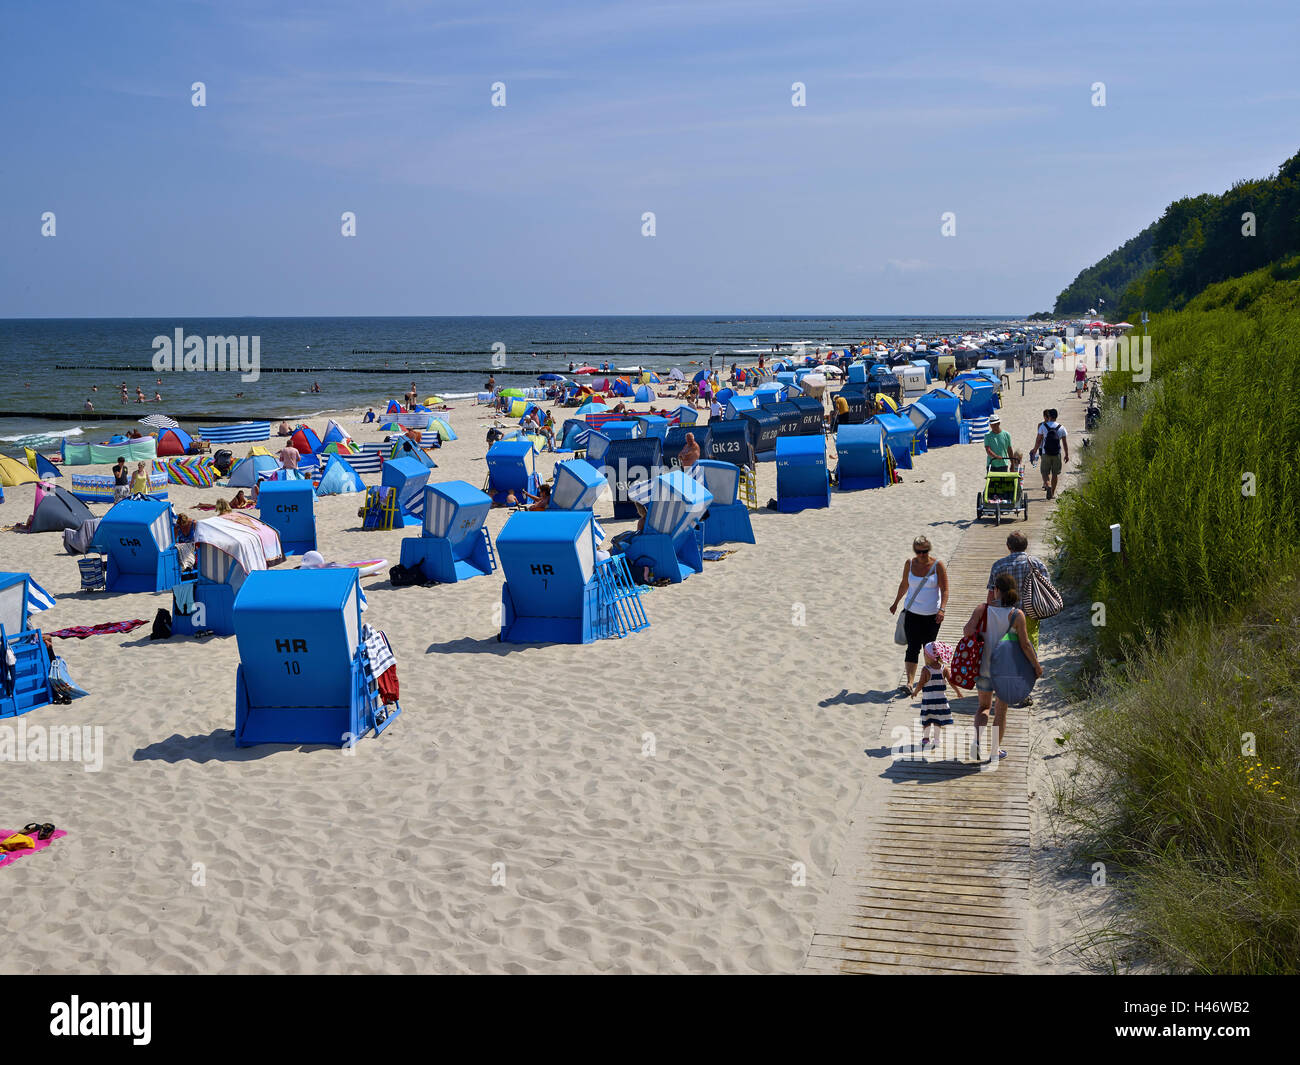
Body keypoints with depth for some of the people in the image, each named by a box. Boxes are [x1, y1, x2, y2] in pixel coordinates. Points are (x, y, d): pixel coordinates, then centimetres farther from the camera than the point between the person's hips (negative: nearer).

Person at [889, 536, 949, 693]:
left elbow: (945, 590, -10)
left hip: (932, 615, -1)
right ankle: (909, 683, -13)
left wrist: (942, 609, -23)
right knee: (912, 648, -8)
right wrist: (896, 603, 24)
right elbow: (904, 584, 16)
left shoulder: (938, 565, -8)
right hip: (912, 613, 1)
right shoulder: (910, 564, 0)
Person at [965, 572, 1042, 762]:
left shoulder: (982, 610, -10)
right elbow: (1025, 644, -12)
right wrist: (1036, 666, -1)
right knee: (1001, 710, 16)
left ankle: (978, 740, -1)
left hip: (985, 667, 1)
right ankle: (995, 751, 24)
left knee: (984, 706, 21)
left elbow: (968, 630, -22)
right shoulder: (1017, 615, -13)